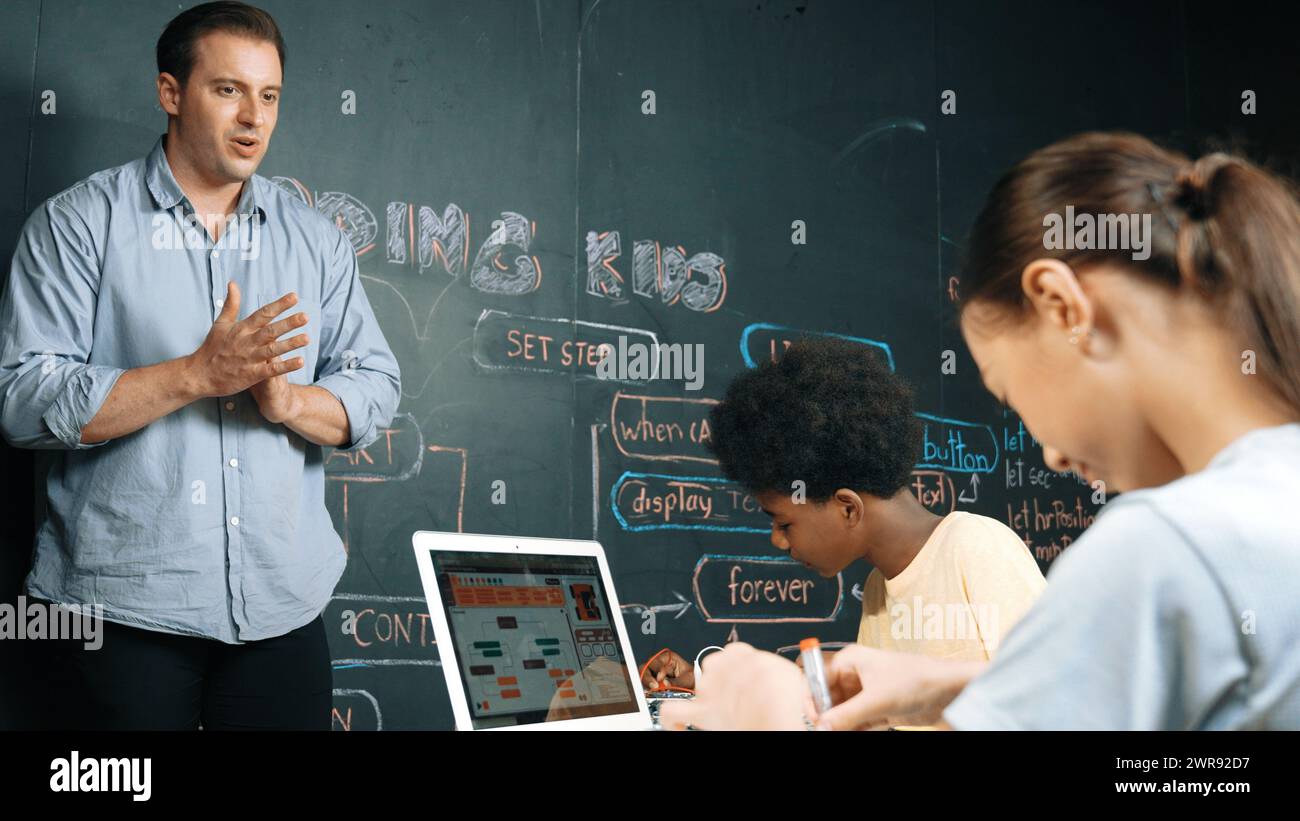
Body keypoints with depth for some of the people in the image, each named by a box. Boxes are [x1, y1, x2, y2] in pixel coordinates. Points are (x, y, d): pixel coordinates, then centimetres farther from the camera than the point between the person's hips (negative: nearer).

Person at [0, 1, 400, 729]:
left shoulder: (316, 240, 10)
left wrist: (287, 400, -15)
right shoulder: (78, 224, -1)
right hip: (122, 611, -3)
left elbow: (376, 389, 6)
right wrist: (198, 374, -20)